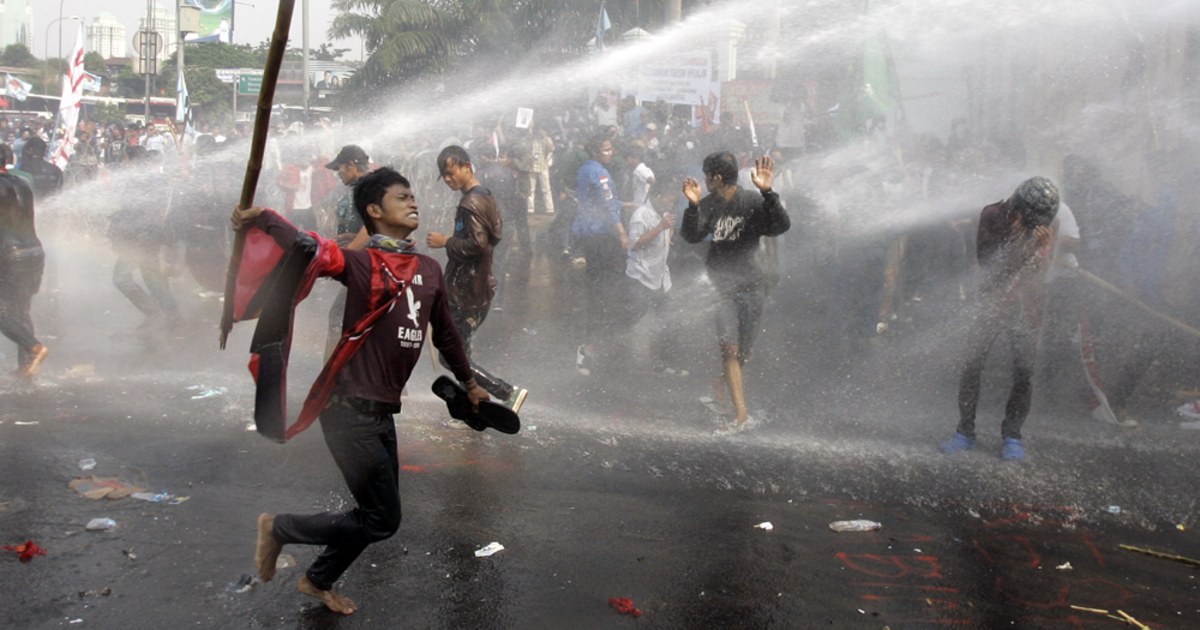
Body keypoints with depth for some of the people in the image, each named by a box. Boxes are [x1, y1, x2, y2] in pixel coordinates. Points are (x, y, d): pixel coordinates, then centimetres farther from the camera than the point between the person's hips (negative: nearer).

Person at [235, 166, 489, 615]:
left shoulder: (430, 269, 8)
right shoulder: (360, 263, -11)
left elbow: (445, 332, 20)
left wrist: (469, 382, 30)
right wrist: (263, 219, -45)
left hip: (382, 411, 7)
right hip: (350, 409, -7)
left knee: (378, 515, 17)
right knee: (382, 520, -2)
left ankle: (319, 580, 40)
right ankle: (279, 528, 17)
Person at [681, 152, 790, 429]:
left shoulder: (752, 202, -7)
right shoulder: (709, 204, 4)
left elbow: (781, 226, -18)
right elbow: (691, 235, -5)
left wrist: (767, 192, -30)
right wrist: (693, 206, -21)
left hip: (751, 284, -1)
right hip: (721, 284, 1)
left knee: (742, 353, 7)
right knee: (730, 349, -13)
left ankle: (716, 394, 32)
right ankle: (741, 413, -15)